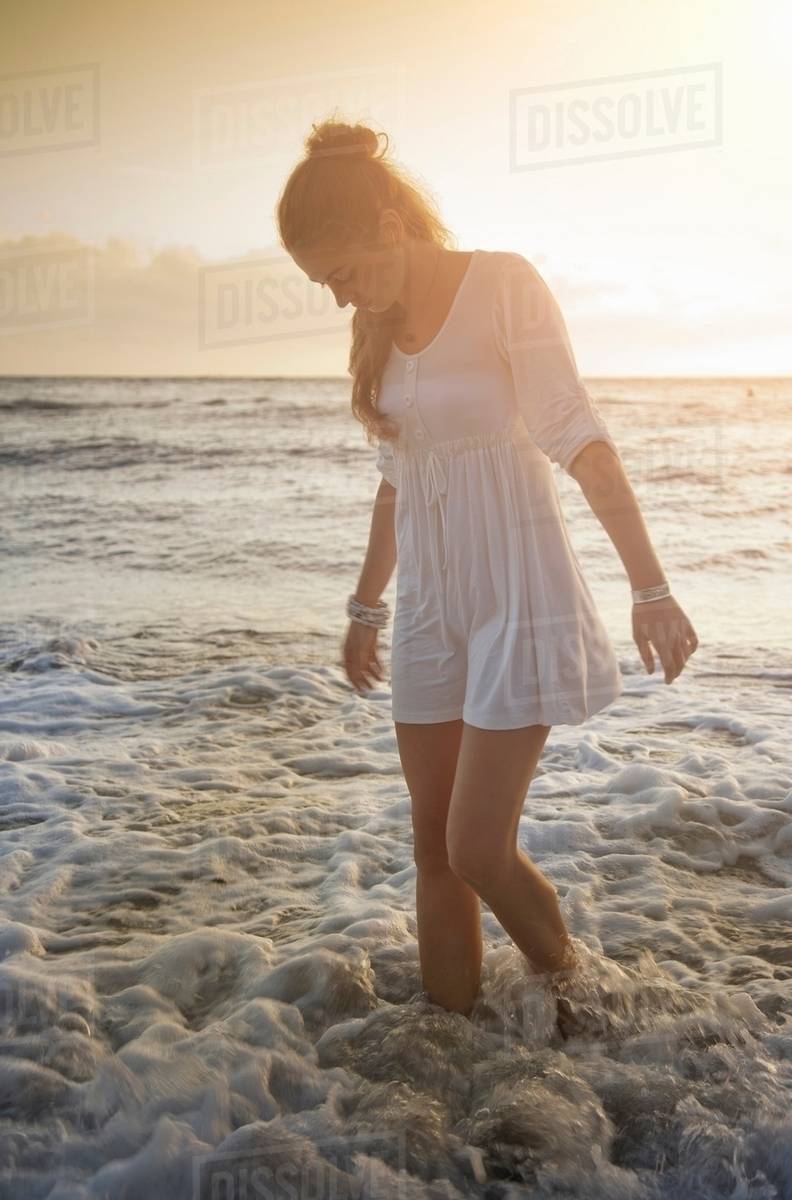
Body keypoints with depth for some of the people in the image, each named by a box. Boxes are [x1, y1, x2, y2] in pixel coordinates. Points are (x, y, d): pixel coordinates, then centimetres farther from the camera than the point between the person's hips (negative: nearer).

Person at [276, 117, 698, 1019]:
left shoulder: (502, 286, -10)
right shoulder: (381, 327, 9)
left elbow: (581, 442, -15)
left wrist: (650, 588, -19)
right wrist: (366, 607, 23)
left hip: (516, 589, -6)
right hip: (430, 603, 7)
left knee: (480, 850, -7)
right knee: (434, 846, 8)